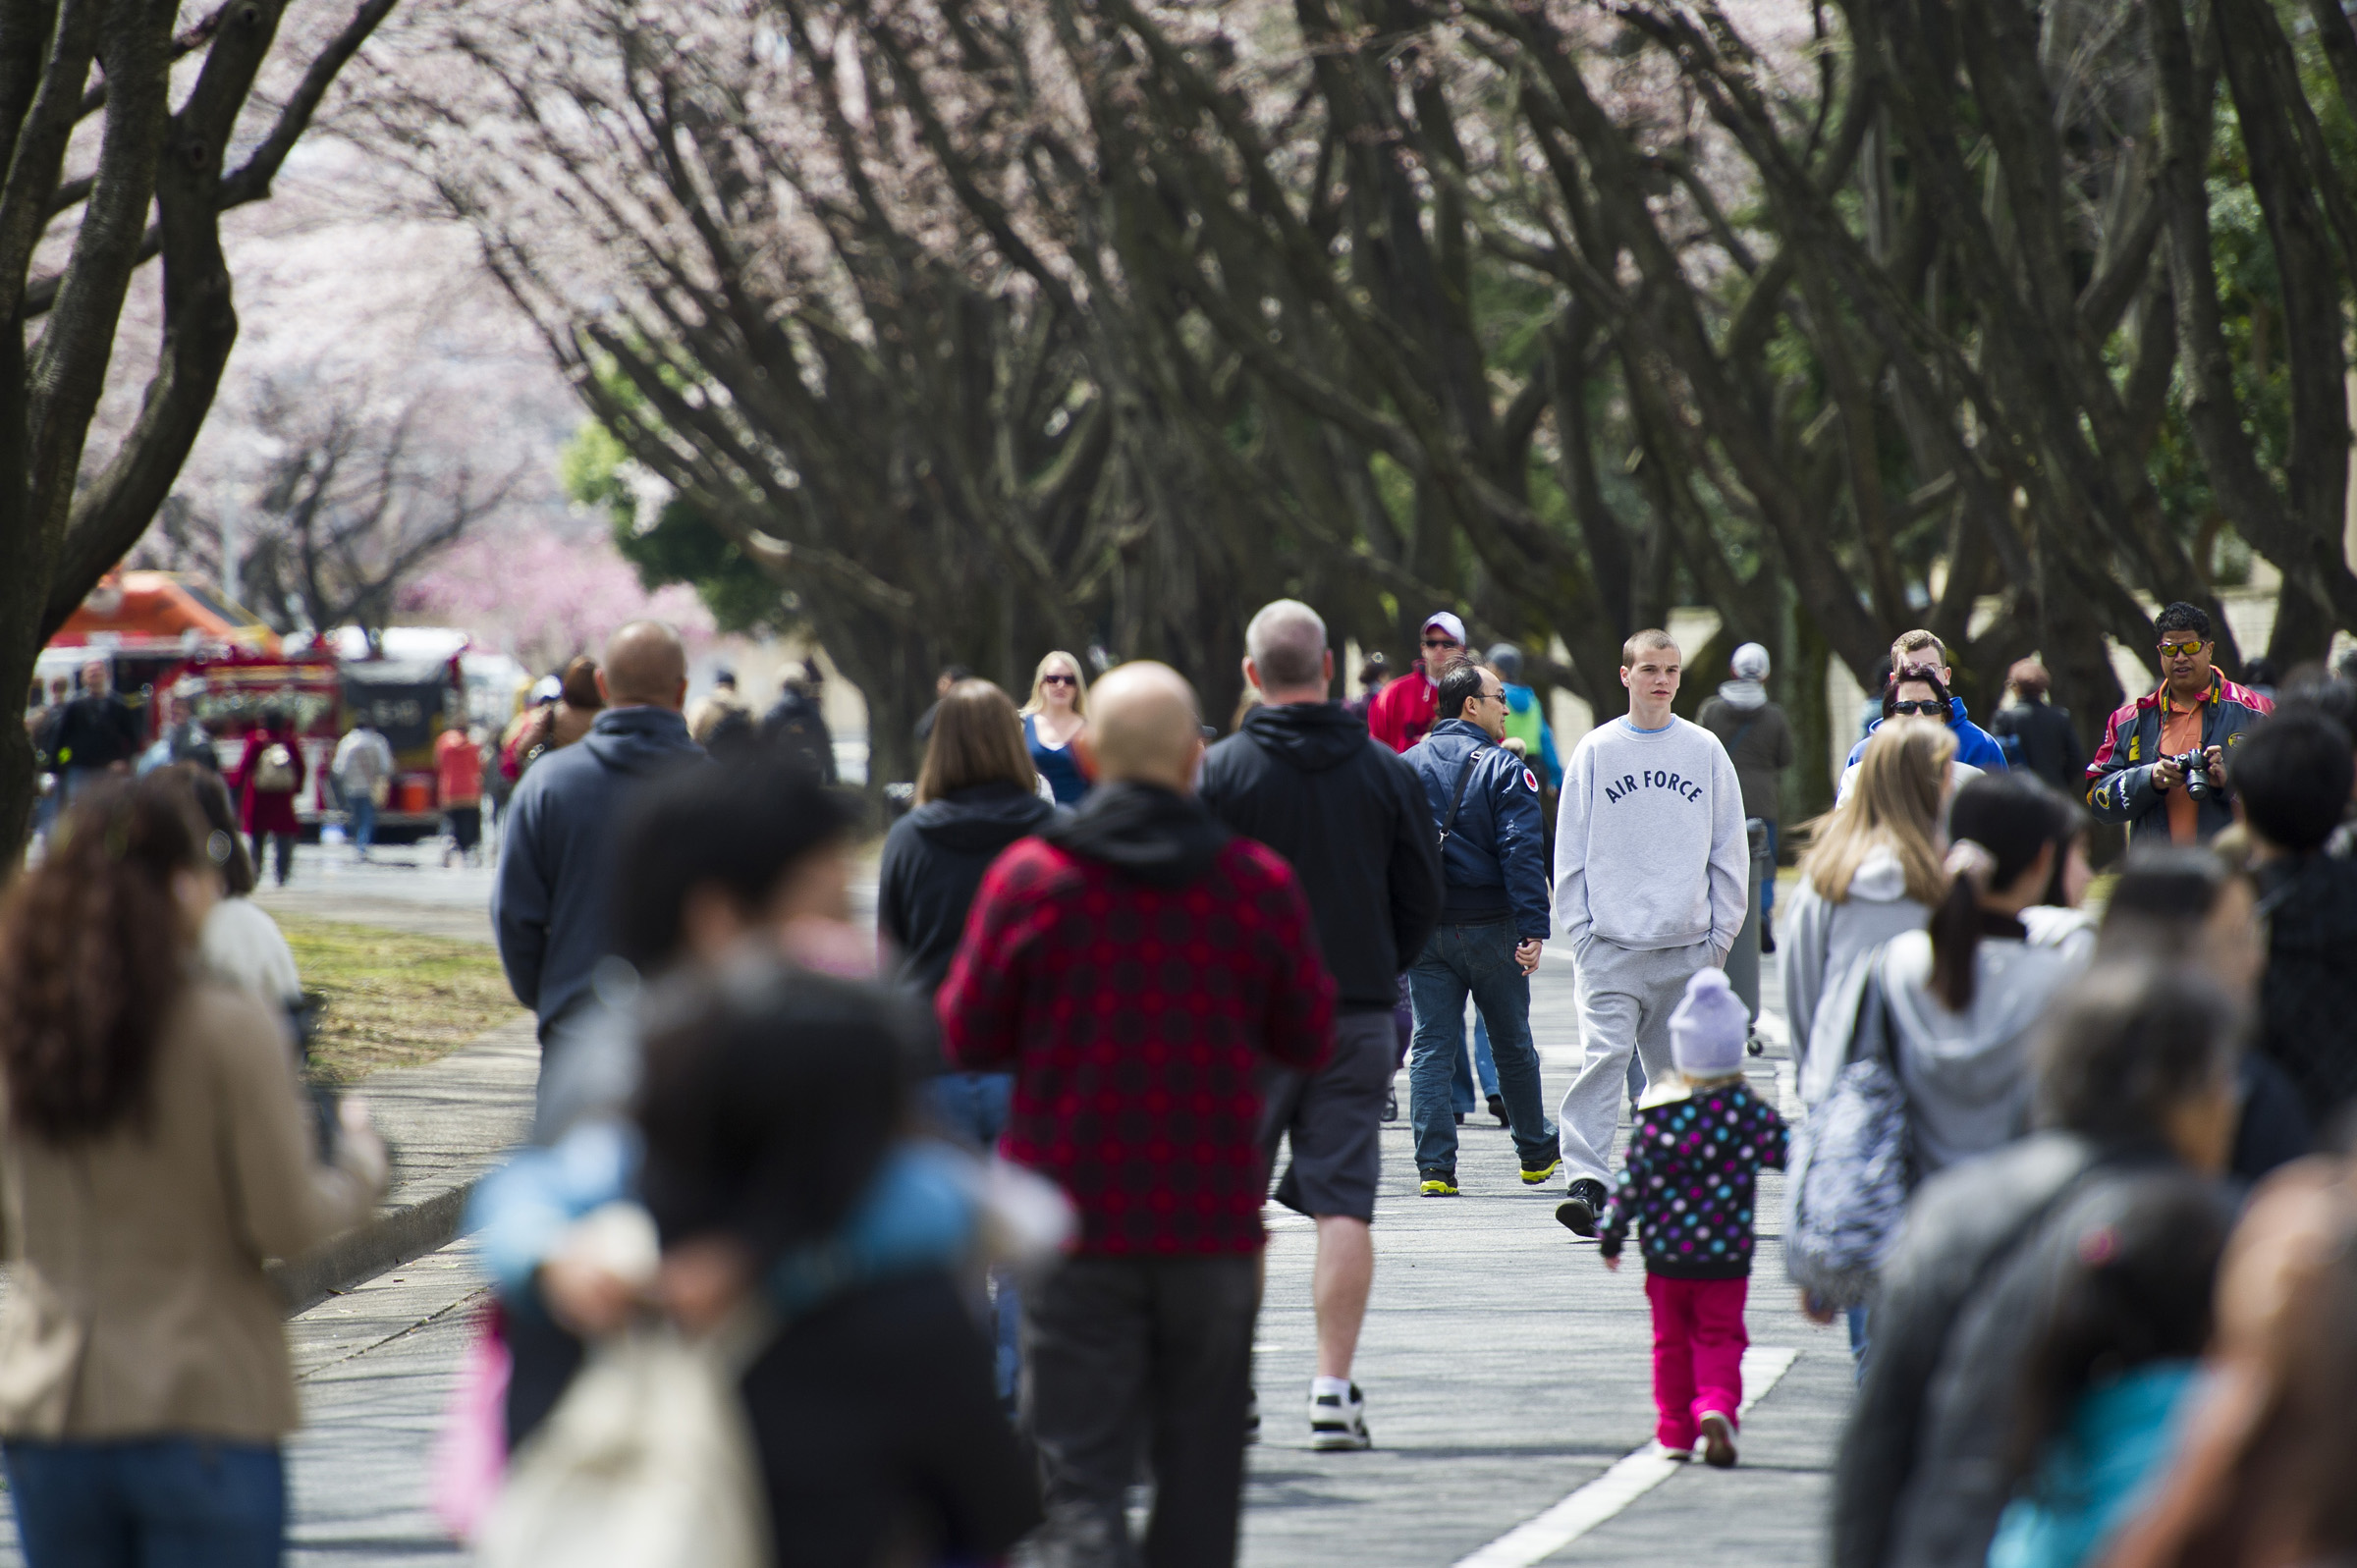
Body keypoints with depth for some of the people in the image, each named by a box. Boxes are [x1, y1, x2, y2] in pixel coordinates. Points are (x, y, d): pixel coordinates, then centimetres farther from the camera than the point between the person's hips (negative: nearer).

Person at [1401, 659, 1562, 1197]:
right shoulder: (1503, 769, -8)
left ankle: (1434, 1167, -6)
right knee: (1513, 1045, 12)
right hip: (1488, 926, -3)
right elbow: (1522, 852, -15)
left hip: (1423, 927, 3)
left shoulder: (1406, 767, 5)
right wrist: (1533, 930, -17)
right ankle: (1536, 1153, 25)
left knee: (1431, 1049, 2)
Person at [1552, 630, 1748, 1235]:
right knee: (1603, 1055, -15)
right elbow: (1571, 850, 5)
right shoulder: (1595, 752, 4)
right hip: (1612, 943, -2)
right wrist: (1579, 928, -3)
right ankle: (1586, 1180, -21)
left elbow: (1730, 850, 10)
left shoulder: (1705, 751, 7)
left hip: (1687, 944, 2)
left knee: (1677, 1070, 8)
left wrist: (1720, 933, 3)